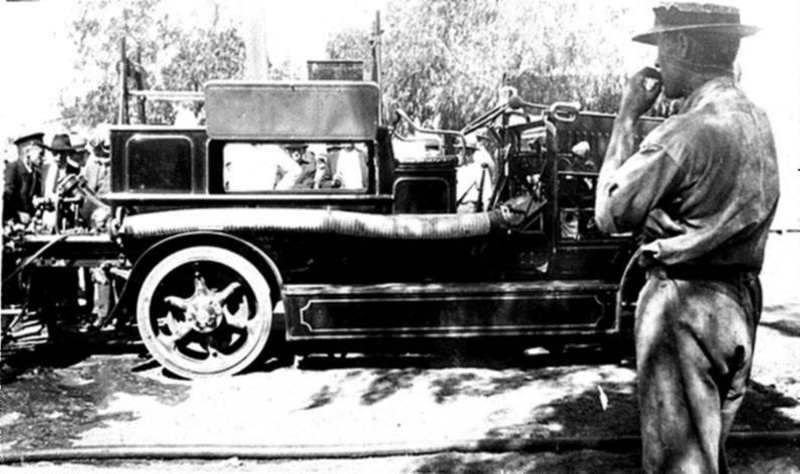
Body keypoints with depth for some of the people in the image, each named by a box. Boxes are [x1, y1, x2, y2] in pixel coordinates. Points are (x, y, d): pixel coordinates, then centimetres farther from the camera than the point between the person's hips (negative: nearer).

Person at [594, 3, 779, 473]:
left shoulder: (685, 132, -21)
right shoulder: (757, 120, 5)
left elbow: (611, 213, -14)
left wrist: (627, 118, -9)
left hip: (686, 306, -9)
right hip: (741, 298, 9)